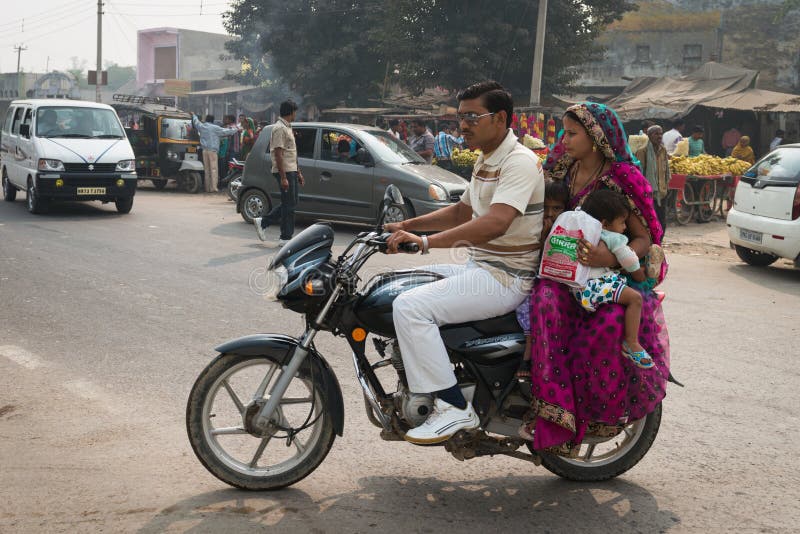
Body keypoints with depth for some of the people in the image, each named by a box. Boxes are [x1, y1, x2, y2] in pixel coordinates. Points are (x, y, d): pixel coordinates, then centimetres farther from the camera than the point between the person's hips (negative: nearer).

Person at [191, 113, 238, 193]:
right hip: (212, 150, -5)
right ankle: (213, 187, -11)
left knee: (206, 169, 9)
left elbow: (195, 121, 28)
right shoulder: (215, 128, -5)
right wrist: (235, 129, 15)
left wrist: (193, 115, 48)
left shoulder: (201, 126, 8)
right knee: (214, 169, -5)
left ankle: (207, 187, 10)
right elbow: (225, 132, -1)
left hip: (204, 150, 5)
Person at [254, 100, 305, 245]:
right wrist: (283, 178, -23)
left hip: (291, 171, 10)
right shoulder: (280, 129, -15)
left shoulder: (287, 127, 17)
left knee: (290, 203, 13)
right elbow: (278, 154, -20)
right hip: (284, 172, -10)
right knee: (289, 205, -4)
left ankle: (263, 222, 20)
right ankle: (286, 238, 3)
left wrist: (298, 172, 22)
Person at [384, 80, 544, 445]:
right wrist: (407, 226, 17)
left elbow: (495, 223, -32)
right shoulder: (485, 162, 17)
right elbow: (462, 212, 28)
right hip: (479, 268, 11)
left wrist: (425, 242, -36)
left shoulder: (520, 162, -17)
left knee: (410, 307, -23)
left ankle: (453, 407, -18)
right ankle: (418, 383, 19)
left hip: (506, 278, -11)